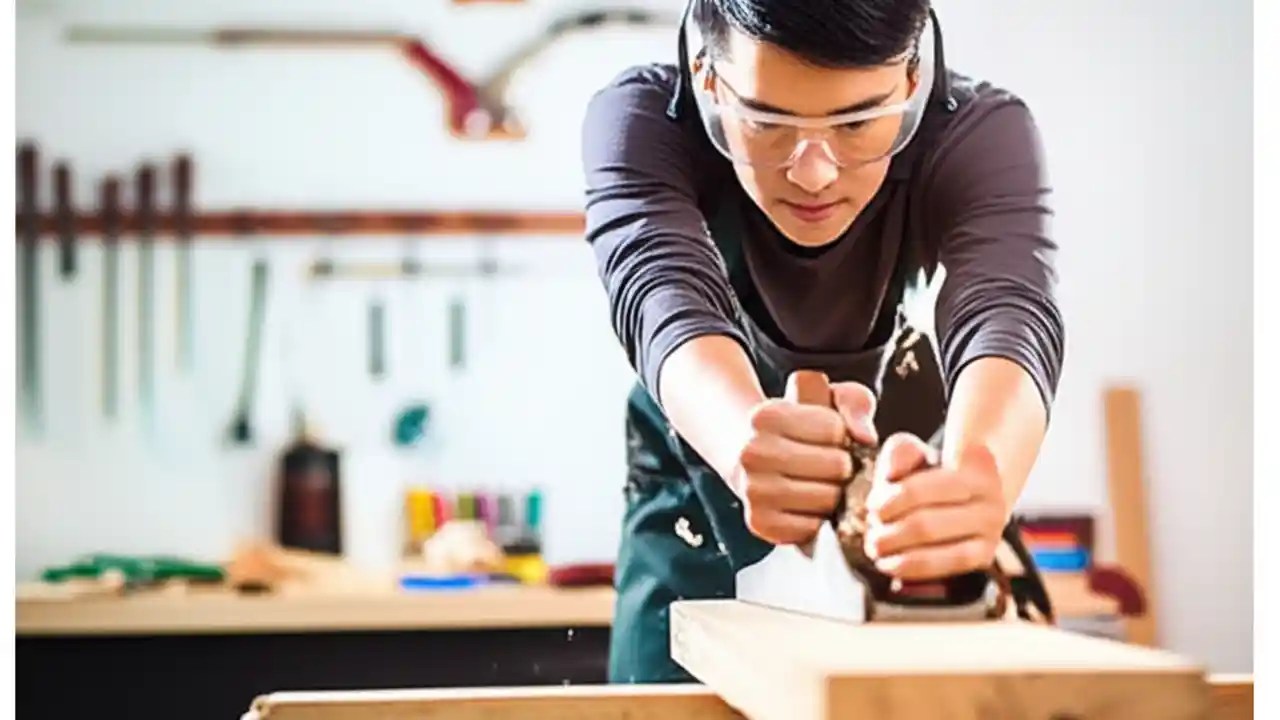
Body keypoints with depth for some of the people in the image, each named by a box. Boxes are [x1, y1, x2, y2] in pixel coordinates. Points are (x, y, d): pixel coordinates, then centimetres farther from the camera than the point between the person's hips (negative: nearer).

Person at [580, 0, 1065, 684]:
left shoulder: (980, 132, -27)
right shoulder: (642, 117, -28)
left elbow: (1006, 311, -45)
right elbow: (668, 294, -45)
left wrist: (979, 478, -68)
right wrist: (749, 445, -67)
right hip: (702, 488, 0)